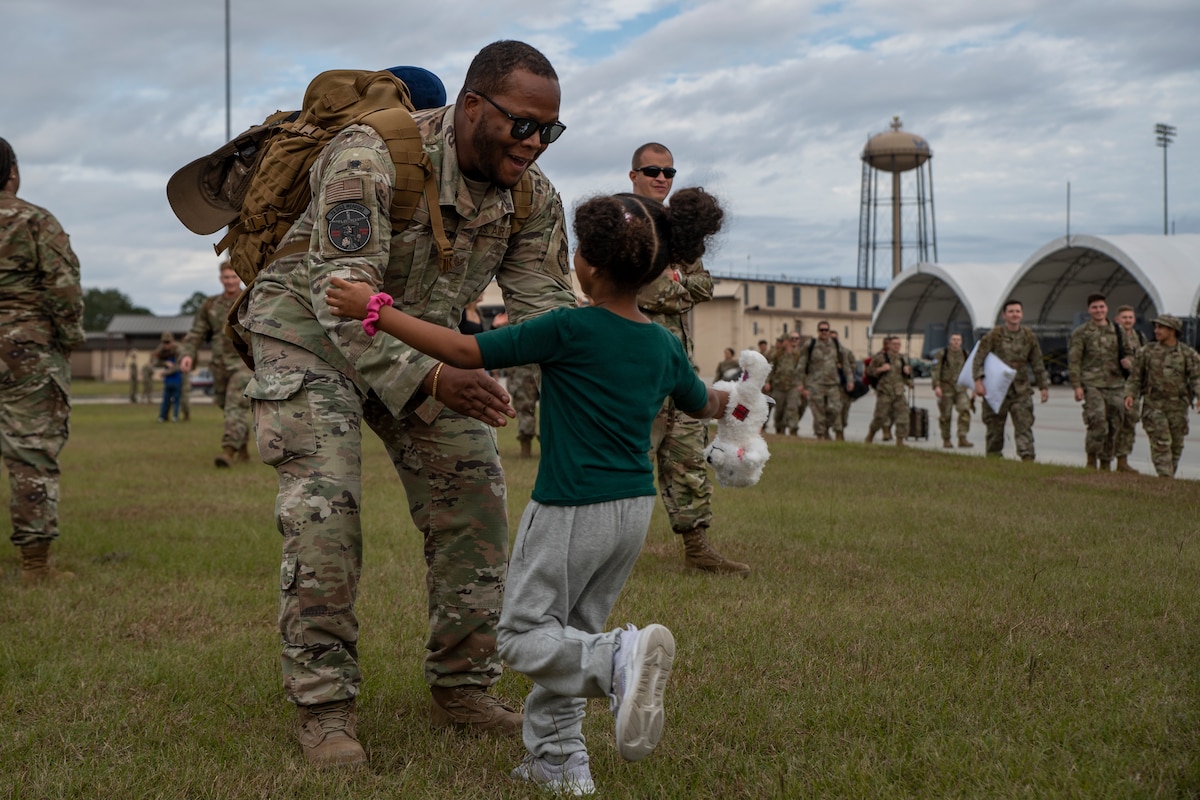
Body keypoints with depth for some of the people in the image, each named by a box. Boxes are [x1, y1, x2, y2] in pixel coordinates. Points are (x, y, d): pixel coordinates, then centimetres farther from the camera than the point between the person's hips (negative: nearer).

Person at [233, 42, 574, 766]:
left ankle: (463, 690, 10)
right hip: (310, 329, -6)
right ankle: (325, 707, -5)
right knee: (325, 511, -17)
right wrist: (431, 379, -53)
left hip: (427, 340, 6)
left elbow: (545, 302, -10)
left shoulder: (531, 194, -11)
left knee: (474, 504, -1)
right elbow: (343, 298, -38)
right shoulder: (373, 157, -32)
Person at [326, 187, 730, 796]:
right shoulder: (666, 346, 3)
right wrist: (724, 398, 49)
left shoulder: (570, 330, -16)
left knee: (523, 635, 2)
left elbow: (466, 352, -16)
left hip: (572, 510, -7)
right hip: (635, 508, 7)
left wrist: (375, 311, -8)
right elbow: (703, 406, 23)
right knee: (569, 633, 18)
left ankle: (621, 657, -23)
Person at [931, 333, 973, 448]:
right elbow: (935, 371, -8)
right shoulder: (941, 354, -3)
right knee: (946, 415, 2)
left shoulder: (965, 354, 10)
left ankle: (962, 438, -16)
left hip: (961, 388, 3)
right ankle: (946, 440, 15)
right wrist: (936, 386, -19)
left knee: (965, 410, -16)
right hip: (946, 388, -3)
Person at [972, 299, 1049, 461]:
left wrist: (1044, 386, 11)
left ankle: (1027, 458, -16)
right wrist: (978, 380, -19)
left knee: (1024, 426, -10)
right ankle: (993, 459, 19)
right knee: (995, 428, 6)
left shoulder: (1029, 336, 6)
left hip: (1021, 391, 2)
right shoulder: (994, 335, -4)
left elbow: (1037, 364, 13)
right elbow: (979, 358, -7)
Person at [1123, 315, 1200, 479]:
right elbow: (1135, 377, 7)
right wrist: (1130, 395, -8)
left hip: (1177, 406, 1)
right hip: (1153, 405, -1)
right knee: (1161, 442, -11)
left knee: (1176, 445, 9)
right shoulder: (1147, 351, 4)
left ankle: (1170, 475, 24)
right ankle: (1166, 478, -13)